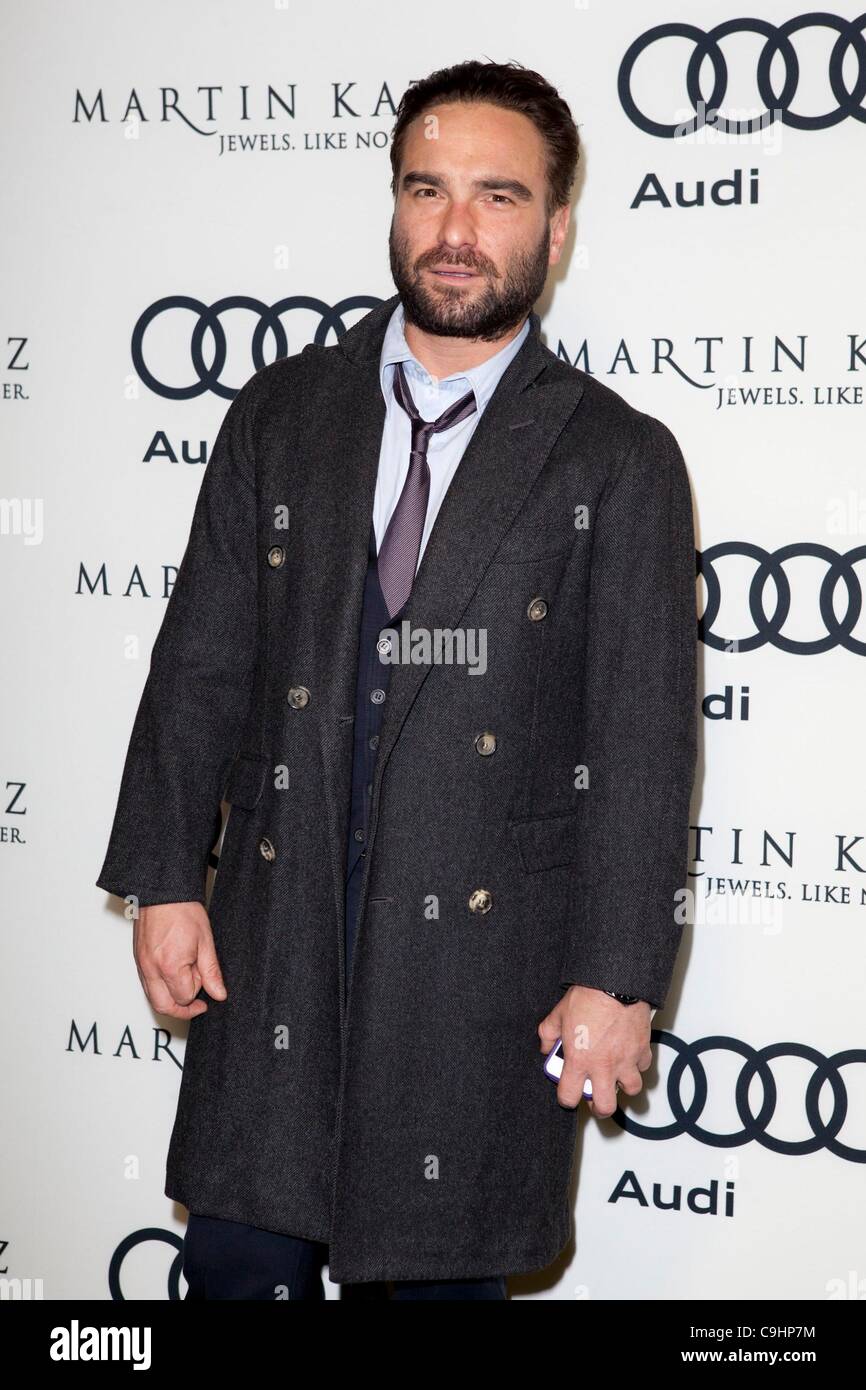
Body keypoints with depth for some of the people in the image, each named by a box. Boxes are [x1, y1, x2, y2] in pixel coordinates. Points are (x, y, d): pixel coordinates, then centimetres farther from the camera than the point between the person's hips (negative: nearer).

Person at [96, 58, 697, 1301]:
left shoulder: (617, 461, -4)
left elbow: (644, 740, -6)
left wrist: (618, 977, -9)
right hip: (273, 934, 3)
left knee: (442, 1271, 9)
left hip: (480, 962, -2)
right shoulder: (280, 415, 6)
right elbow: (201, 664, 7)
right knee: (240, 1262, 8)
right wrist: (166, 877, 1)